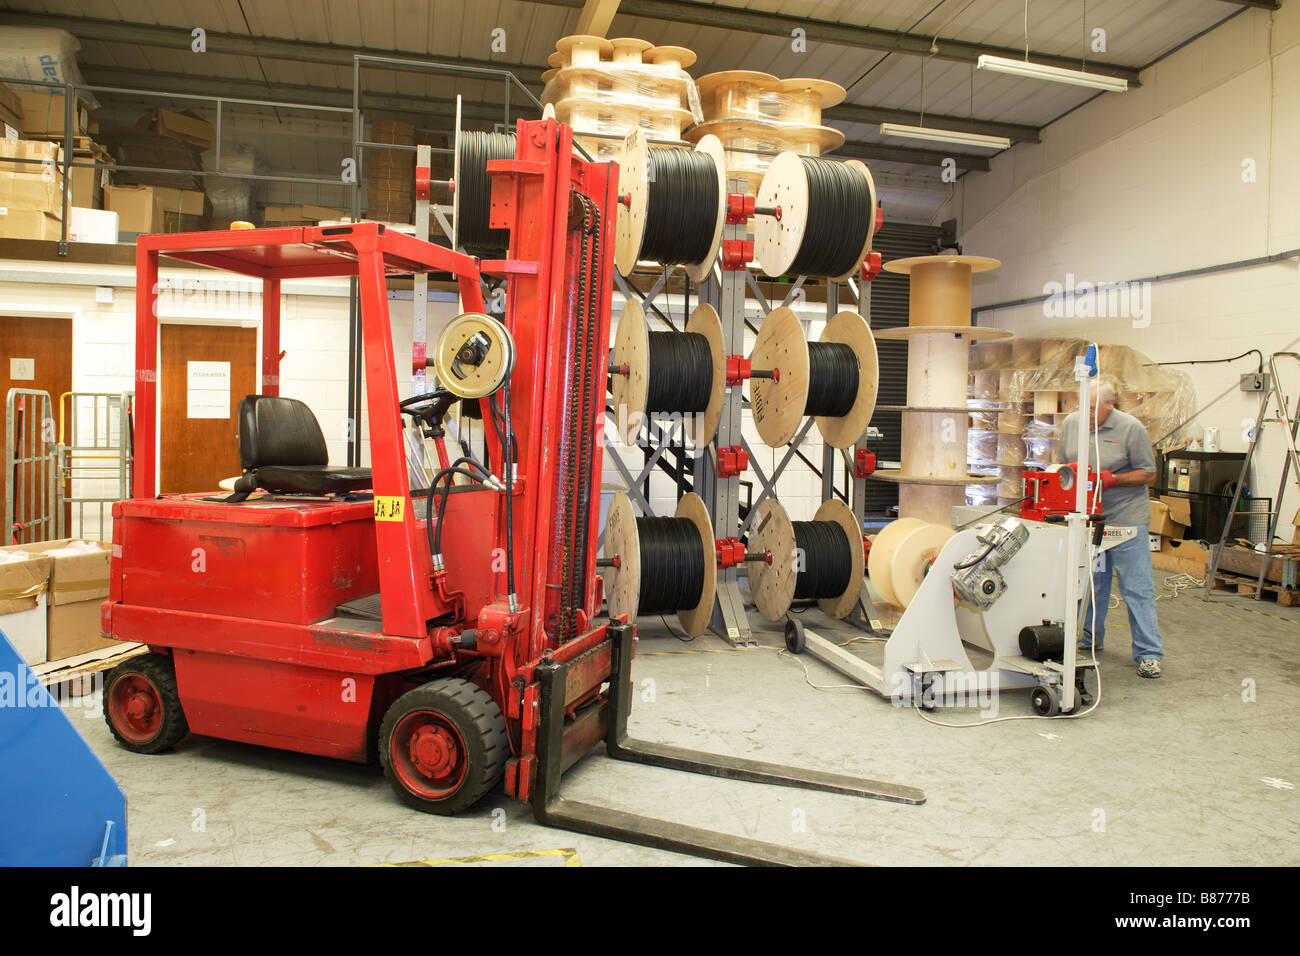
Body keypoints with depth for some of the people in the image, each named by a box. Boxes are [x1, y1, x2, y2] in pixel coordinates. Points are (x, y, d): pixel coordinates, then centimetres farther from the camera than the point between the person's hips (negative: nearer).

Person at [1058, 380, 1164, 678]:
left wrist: (1112, 479, -17)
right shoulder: (1071, 423, 4)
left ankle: (1148, 654, 4)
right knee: (1092, 583, 14)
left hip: (1126, 518, -4)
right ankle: (1091, 640, 29)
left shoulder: (1131, 428, -8)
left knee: (1137, 587, -3)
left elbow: (1148, 475, -4)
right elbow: (1062, 466, 15)